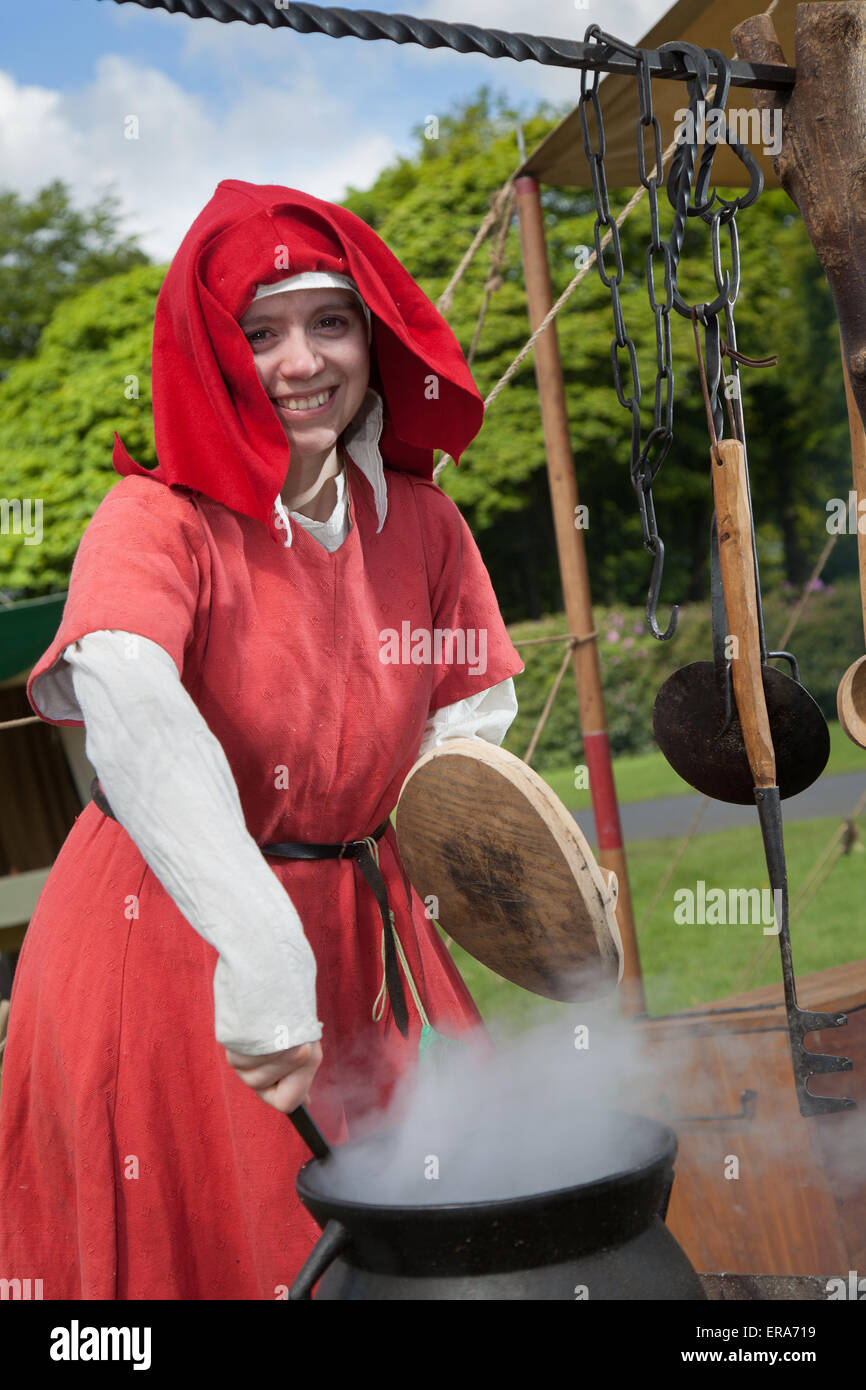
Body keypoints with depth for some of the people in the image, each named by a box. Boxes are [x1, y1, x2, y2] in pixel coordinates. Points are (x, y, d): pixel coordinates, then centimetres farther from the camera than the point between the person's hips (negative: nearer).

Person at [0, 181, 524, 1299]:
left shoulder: (421, 520, -1)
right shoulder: (159, 520, -20)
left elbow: (470, 714, 10)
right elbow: (127, 706, -41)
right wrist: (259, 947, -52)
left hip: (362, 929, 5)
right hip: (167, 937, -5)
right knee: (205, 1234, 9)